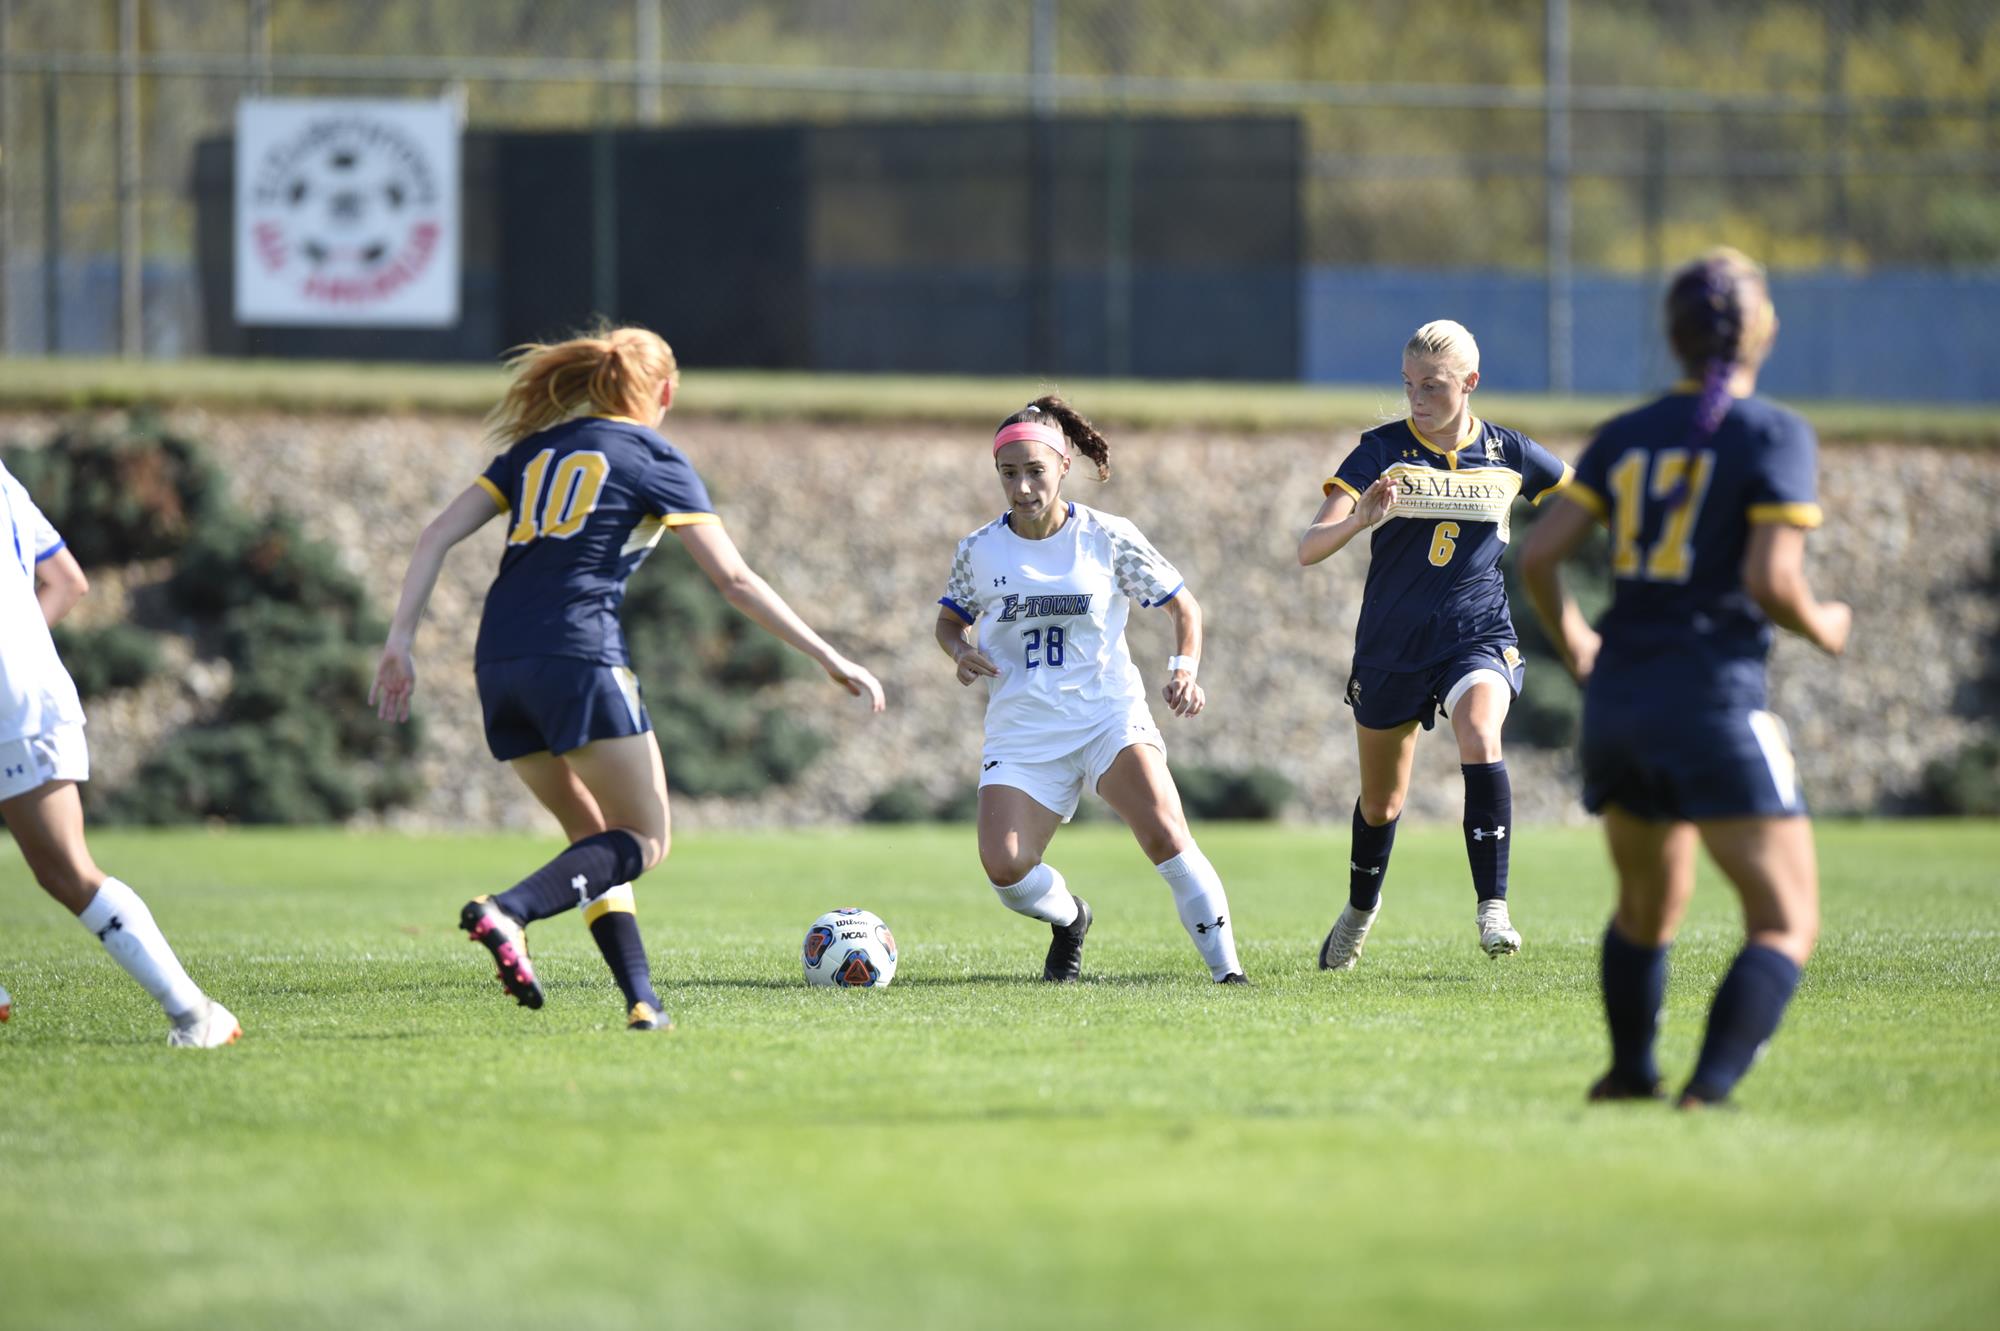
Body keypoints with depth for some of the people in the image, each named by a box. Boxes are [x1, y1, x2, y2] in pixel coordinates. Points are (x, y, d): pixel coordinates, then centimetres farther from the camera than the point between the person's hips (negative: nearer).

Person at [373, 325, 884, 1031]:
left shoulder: (537, 448, 21)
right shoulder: (655, 459, 6)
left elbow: (438, 535, 13)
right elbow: (735, 581, 2)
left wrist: (401, 642, 12)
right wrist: (832, 660, 6)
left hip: (500, 663, 6)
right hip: (580, 660, -6)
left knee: (594, 837, 16)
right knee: (644, 841, 1)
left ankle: (641, 997, 4)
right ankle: (507, 913, -21)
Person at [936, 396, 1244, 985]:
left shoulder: (1109, 538, -2)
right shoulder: (979, 551, 3)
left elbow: (1182, 606, 7)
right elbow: (950, 620, 20)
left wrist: (1185, 668, -10)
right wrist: (960, 652, -3)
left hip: (1110, 715, -2)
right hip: (1022, 731, 2)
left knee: (1166, 838, -25)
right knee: (1003, 867, -17)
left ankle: (1227, 970, -19)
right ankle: (1069, 918, 18)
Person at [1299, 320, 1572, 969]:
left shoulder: (1507, 454, -2)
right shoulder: (1382, 451, -8)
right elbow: (1309, 549, -19)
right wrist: (1361, 518, -38)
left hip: (1479, 636, -1)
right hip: (1390, 647, 1)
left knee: (1480, 743, -31)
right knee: (1381, 802, 14)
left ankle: (1492, 909, -28)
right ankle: (1360, 909, 43)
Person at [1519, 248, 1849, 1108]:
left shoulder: (1624, 438, 9)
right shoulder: (1774, 435, -7)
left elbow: (1540, 555, 5)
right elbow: (1770, 580, -16)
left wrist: (1570, 640, 23)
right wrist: (1821, 628, 5)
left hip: (1617, 704, 6)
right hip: (1714, 705, -6)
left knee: (1648, 904, 28)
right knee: (1787, 924, -6)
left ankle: (1630, 1072, 42)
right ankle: (1710, 1090, -24)